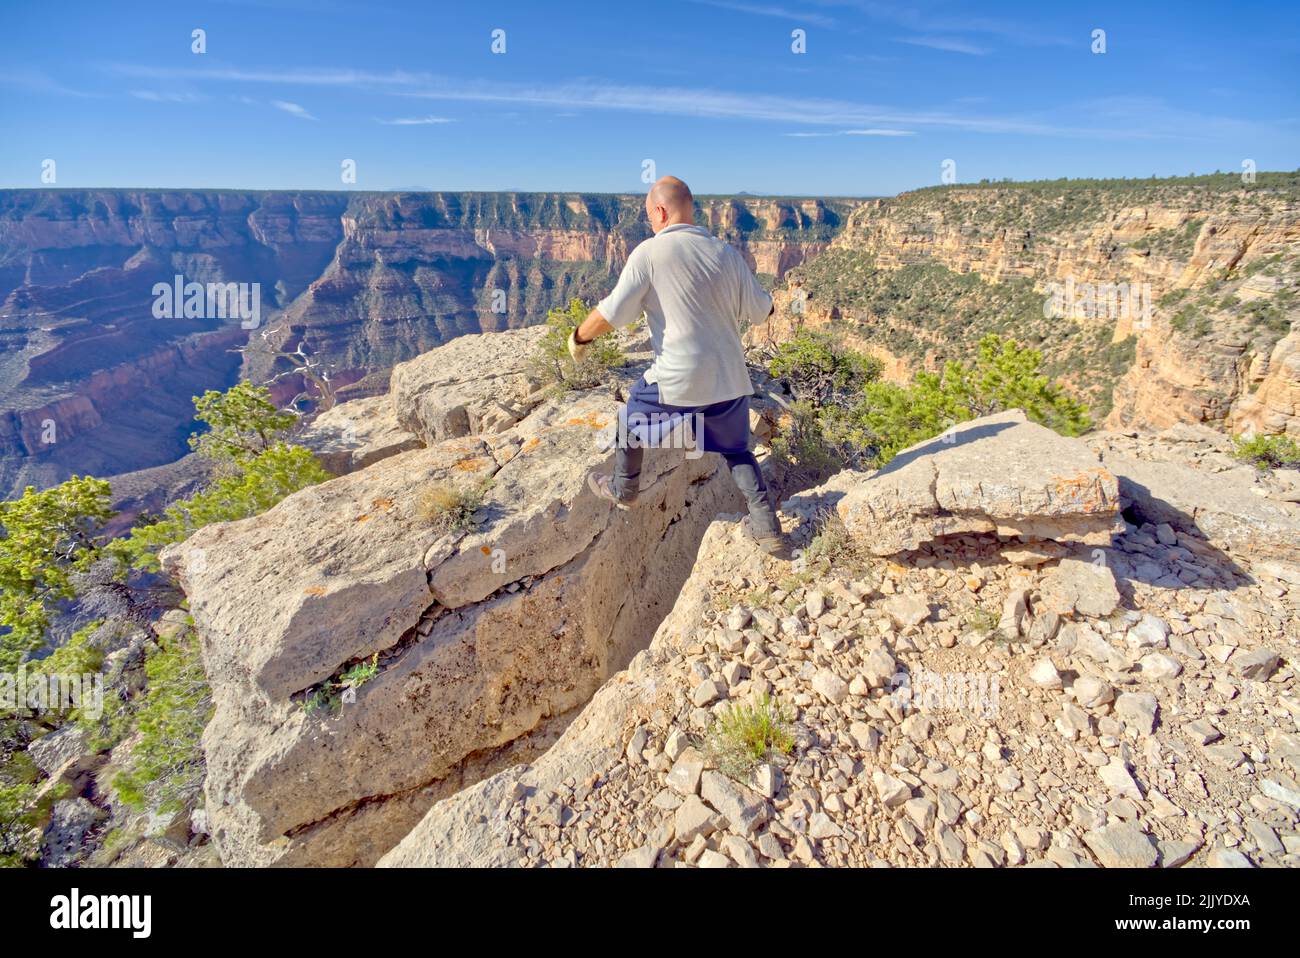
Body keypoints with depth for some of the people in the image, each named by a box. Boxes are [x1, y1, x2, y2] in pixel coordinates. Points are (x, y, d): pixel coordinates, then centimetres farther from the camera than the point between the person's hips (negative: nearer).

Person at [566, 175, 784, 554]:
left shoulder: (649, 253, -11)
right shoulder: (726, 253, 2)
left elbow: (611, 314, -14)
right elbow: (760, 311, 7)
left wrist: (579, 337, 5)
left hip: (676, 381, -4)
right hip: (729, 380, 4)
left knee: (632, 419, 25)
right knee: (736, 450, 22)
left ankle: (622, 490, 44)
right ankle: (768, 529, 14)